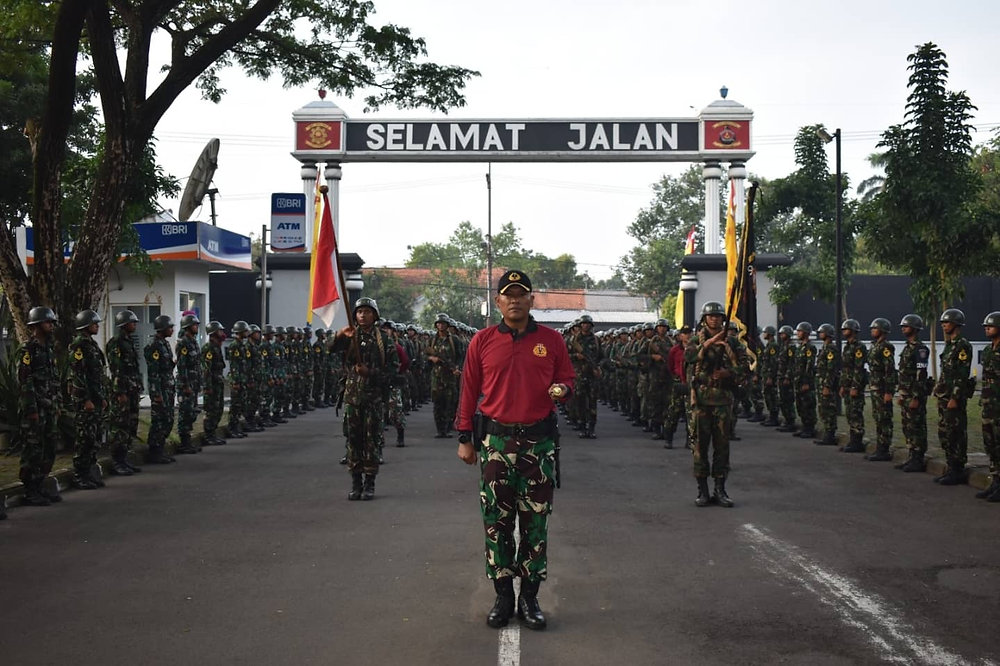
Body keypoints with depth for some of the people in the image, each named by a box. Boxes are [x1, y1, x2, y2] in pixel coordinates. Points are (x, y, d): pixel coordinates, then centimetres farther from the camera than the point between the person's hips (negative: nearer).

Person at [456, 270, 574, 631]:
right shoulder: (482, 341, 3)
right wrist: (465, 438, 4)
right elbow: (469, 391, 6)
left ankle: (530, 597, 14)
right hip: (495, 441, 0)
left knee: (536, 522, 4)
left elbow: (567, 378, 12)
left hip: (539, 442, 0)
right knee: (496, 521, 4)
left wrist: (562, 390, -12)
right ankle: (503, 596, 15)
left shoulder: (552, 340, 3)